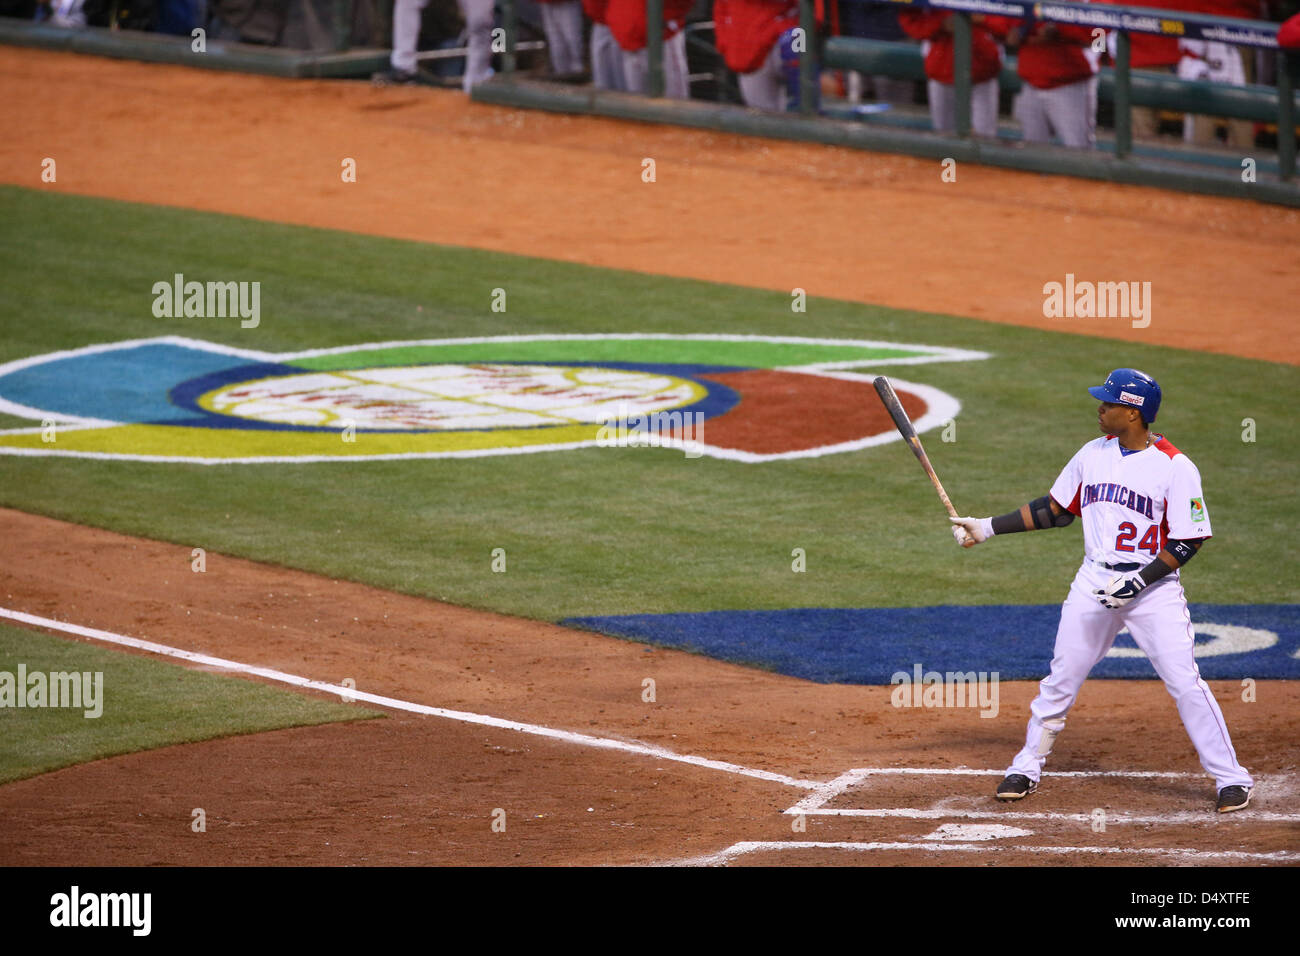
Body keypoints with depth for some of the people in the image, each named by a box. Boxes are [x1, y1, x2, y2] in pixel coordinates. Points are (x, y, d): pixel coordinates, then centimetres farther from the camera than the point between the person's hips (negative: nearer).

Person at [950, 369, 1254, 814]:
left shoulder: (1175, 468, -12)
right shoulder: (1093, 454, 6)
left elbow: (1187, 541, -12)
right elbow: (1055, 509, 15)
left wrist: (1138, 582, -20)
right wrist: (988, 527, 12)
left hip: (1152, 585, -5)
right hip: (1095, 584, 5)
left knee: (1184, 682, -11)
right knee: (1061, 678, 8)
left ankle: (1230, 777, -3)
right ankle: (1026, 769, 22)